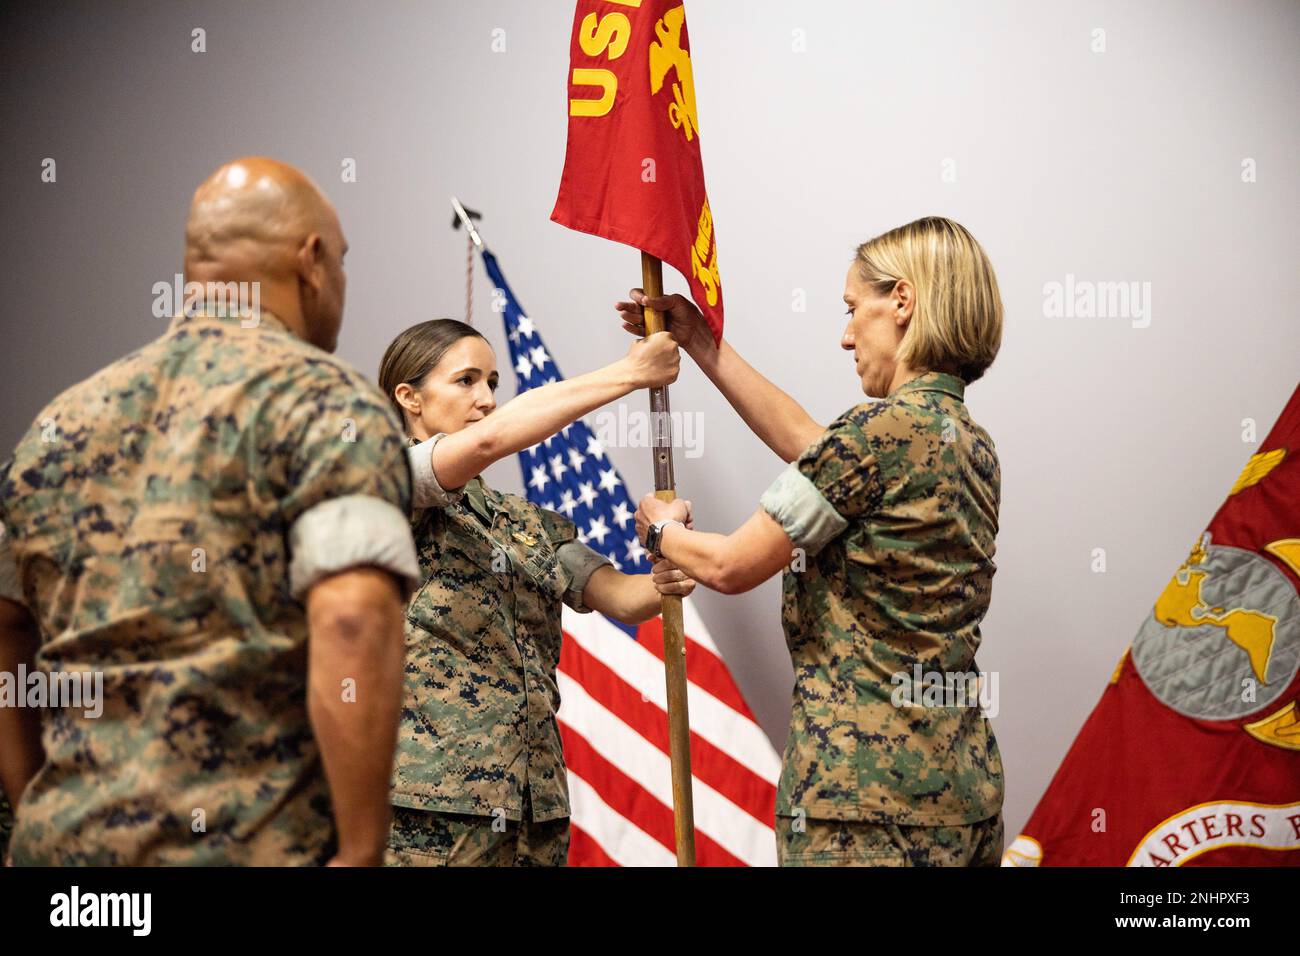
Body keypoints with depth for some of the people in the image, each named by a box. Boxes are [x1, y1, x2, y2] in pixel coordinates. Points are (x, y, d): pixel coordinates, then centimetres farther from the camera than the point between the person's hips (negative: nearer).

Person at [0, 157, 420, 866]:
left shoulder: (63, 420, 11)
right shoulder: (326, 401, -7)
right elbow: (353, 625, -21)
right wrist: (363, 849, -17)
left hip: (61, 838, 6)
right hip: (250, 843, -5)